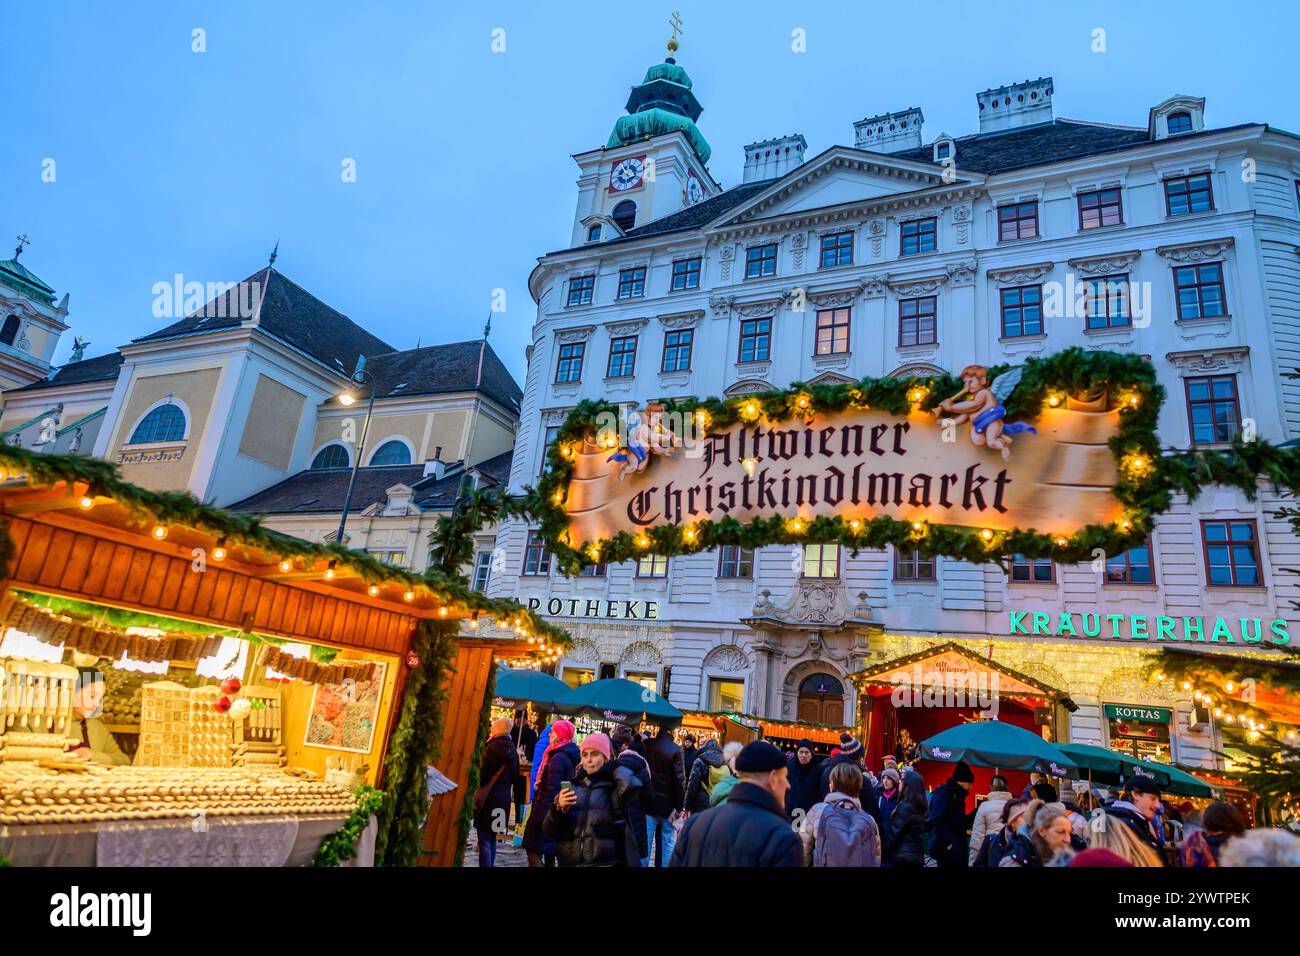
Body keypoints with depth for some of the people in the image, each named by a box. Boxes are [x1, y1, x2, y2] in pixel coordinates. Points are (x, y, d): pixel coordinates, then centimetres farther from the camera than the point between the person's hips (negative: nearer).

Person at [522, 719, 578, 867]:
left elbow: (551, 790, -21)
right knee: (549, 855, 16)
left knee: (534, 850, -5)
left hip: (546, 810, -9)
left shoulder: (558, 758, -17)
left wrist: (541, 815, -20)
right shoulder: (569, 757, 11)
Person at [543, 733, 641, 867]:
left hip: (607, 862, -3)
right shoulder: (572, 787, 6)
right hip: (569, 862, 3)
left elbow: (631, 785, -27)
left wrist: (615, 767, -7)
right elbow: (549, 832, 2)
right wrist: (559, 808, -18)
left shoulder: (614, 786, -2)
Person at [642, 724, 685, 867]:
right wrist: (679, 807, -7)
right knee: (667, 844, 10)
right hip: (668, 805, -2)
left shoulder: (646, 745, -4)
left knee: (645, 842, 8)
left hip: (648, 802, 3)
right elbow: (680, 780, -15)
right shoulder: (677, 750, -14)